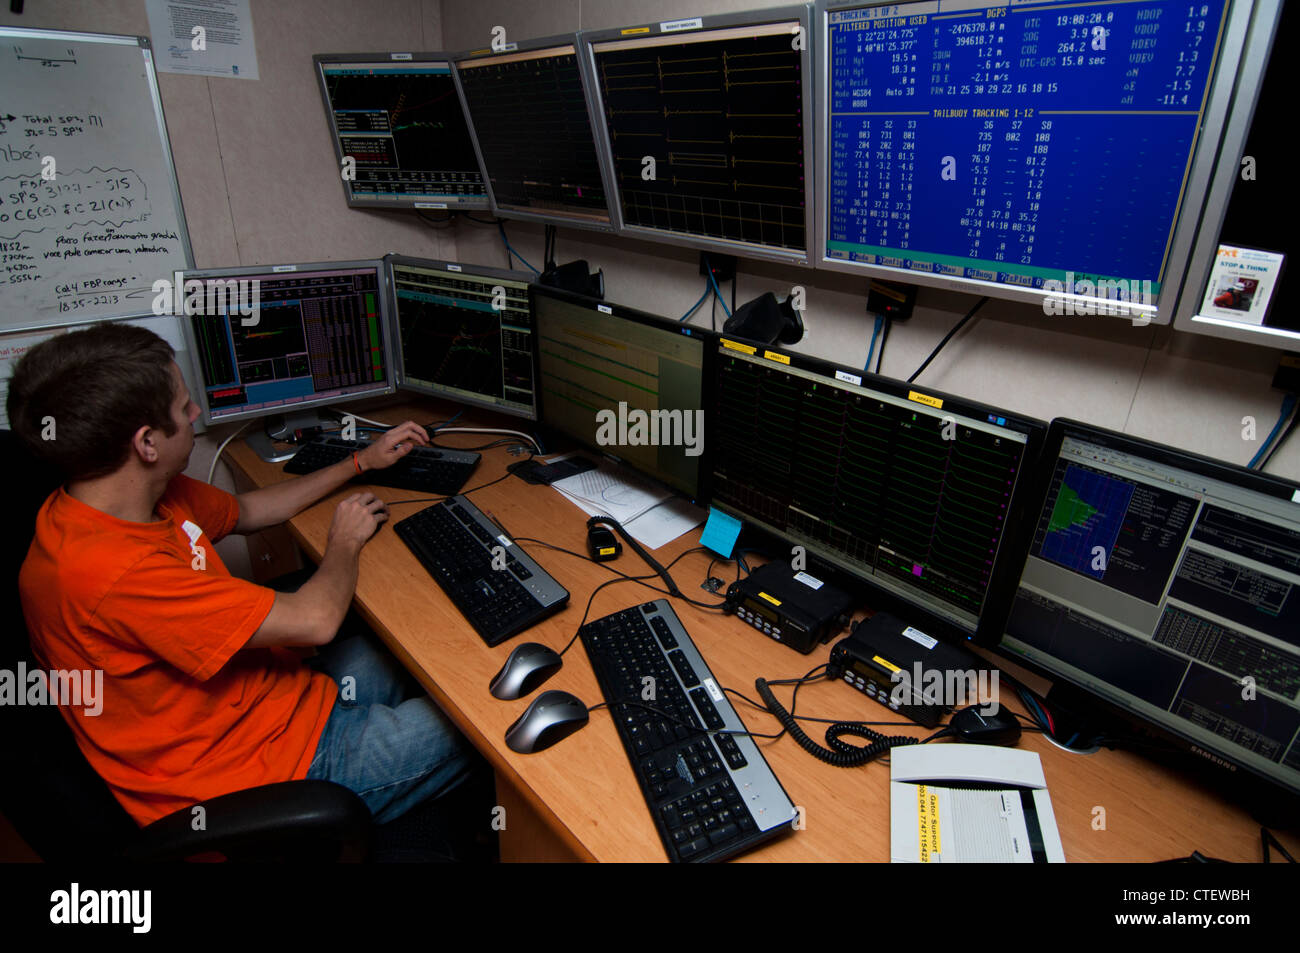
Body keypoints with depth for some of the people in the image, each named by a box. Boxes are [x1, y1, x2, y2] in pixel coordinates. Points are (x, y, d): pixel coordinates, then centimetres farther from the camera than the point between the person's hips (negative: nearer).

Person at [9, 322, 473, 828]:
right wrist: (345, 543, -7)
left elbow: (247, 510, 15)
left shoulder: (150, 493, -5)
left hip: (268, 697, 9)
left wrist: (362, 462, 17)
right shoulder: (106, 570, -35)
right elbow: (314, 620, -29)